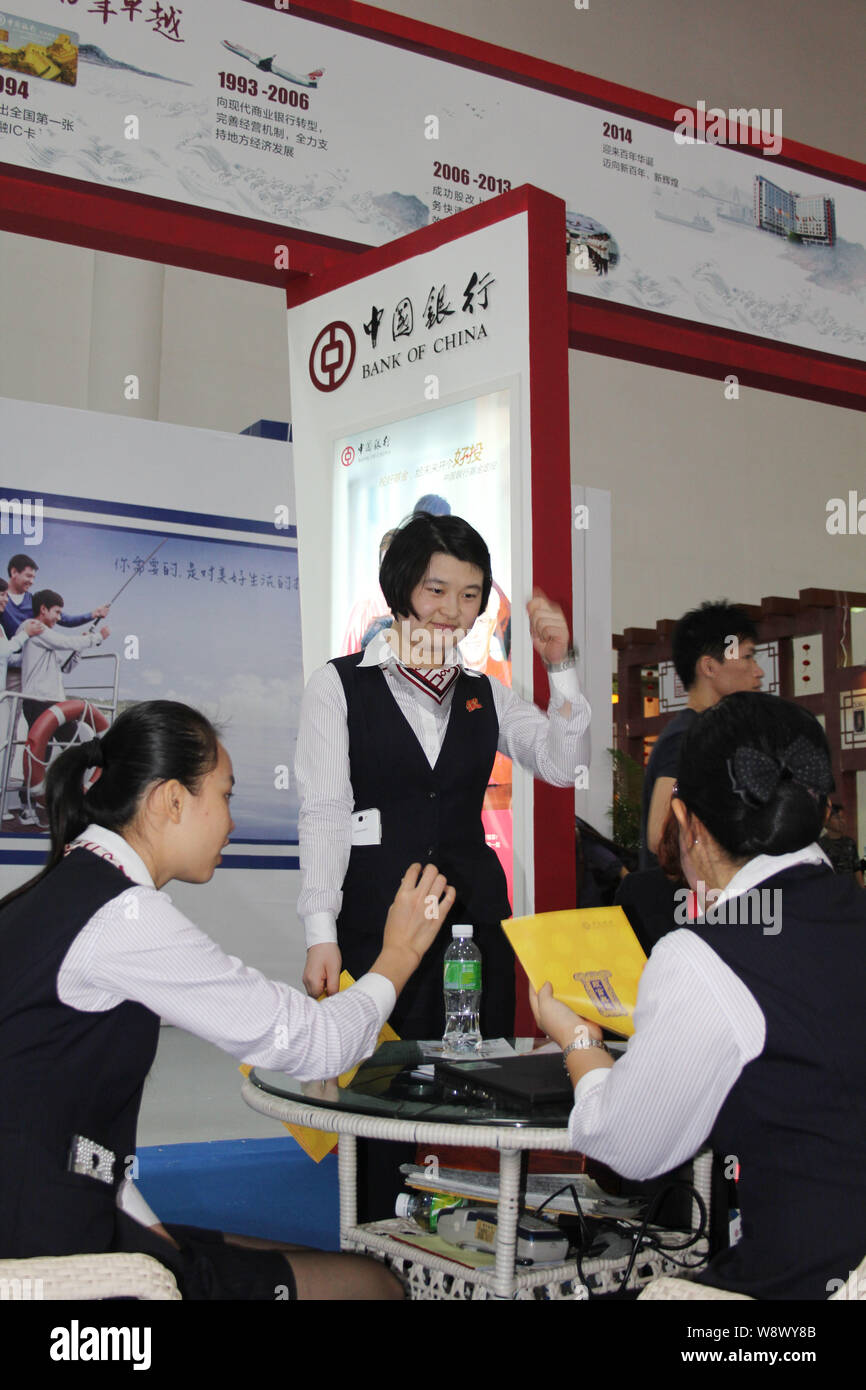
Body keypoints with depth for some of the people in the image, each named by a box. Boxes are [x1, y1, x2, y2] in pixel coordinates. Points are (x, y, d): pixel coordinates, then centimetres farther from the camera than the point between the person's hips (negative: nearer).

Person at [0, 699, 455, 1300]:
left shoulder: (59, 893, 11)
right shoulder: (124, 914, -18)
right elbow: (310, 1043, -13)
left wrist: (153, 1230, 9)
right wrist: (399, 954, 5)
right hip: (53, 1254, -10)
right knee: (371, 1283, -2)